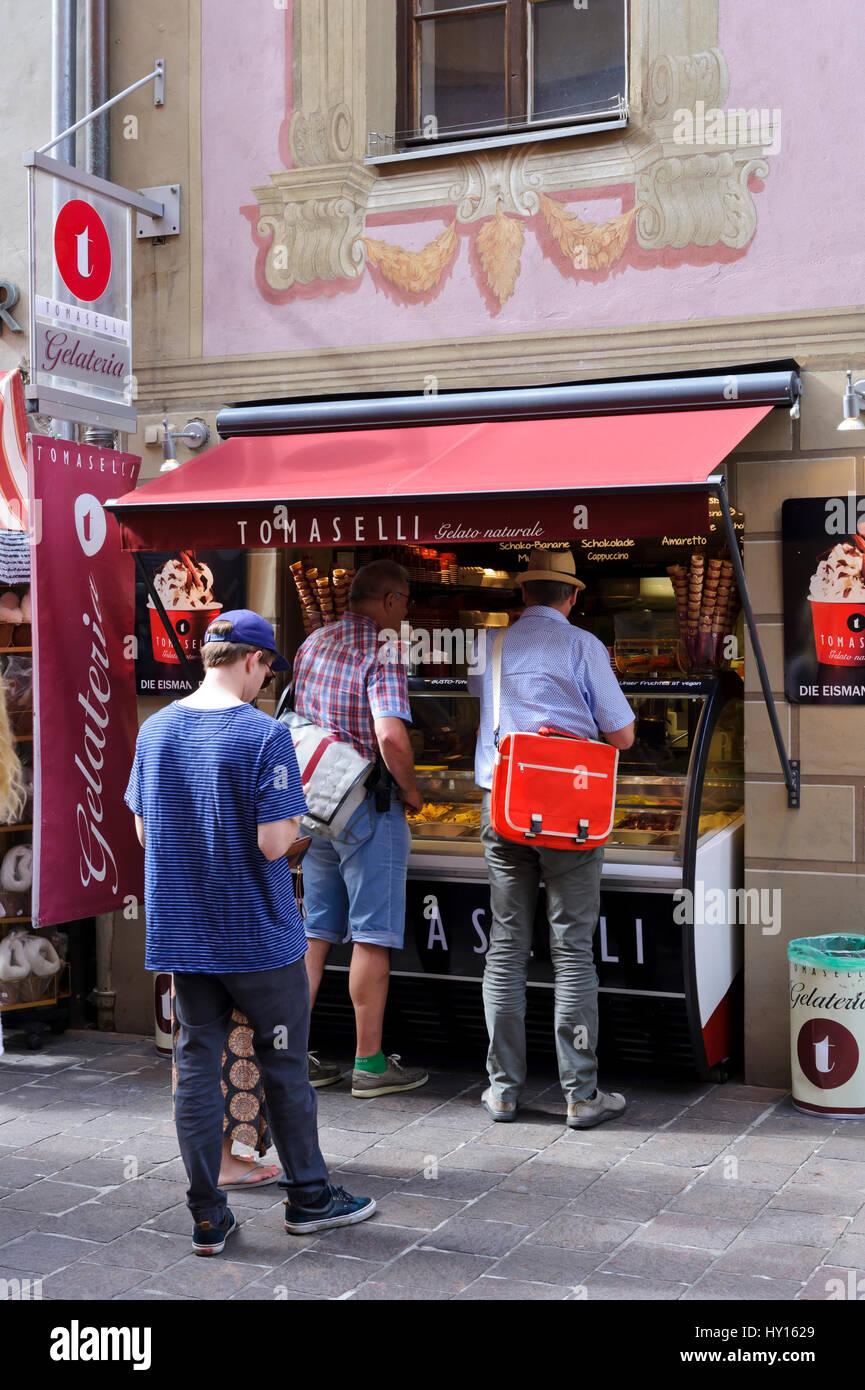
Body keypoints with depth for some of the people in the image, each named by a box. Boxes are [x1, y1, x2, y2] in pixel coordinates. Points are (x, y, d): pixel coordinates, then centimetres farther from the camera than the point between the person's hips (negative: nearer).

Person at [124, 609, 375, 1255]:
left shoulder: (155, 729, 3)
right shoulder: (265, 734, -15)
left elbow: (144, 831, 9)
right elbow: (274, 842, -20)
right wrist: (292, 821, 0)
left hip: (183, 933, 5)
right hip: (259, 935, -5)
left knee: (196, 1067, 10)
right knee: (284, 1066, 10)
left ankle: (208, 1218, 15)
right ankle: (309, 1197, 24)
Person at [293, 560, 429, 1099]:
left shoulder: (313, 643, 10)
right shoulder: (381, 650, -14)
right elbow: (392, 736, -26)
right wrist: (411, 791, -10)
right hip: (369, 811, -7)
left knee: (315, 932, 13)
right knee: (373, 937, 0)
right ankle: (369, 1064, 6)